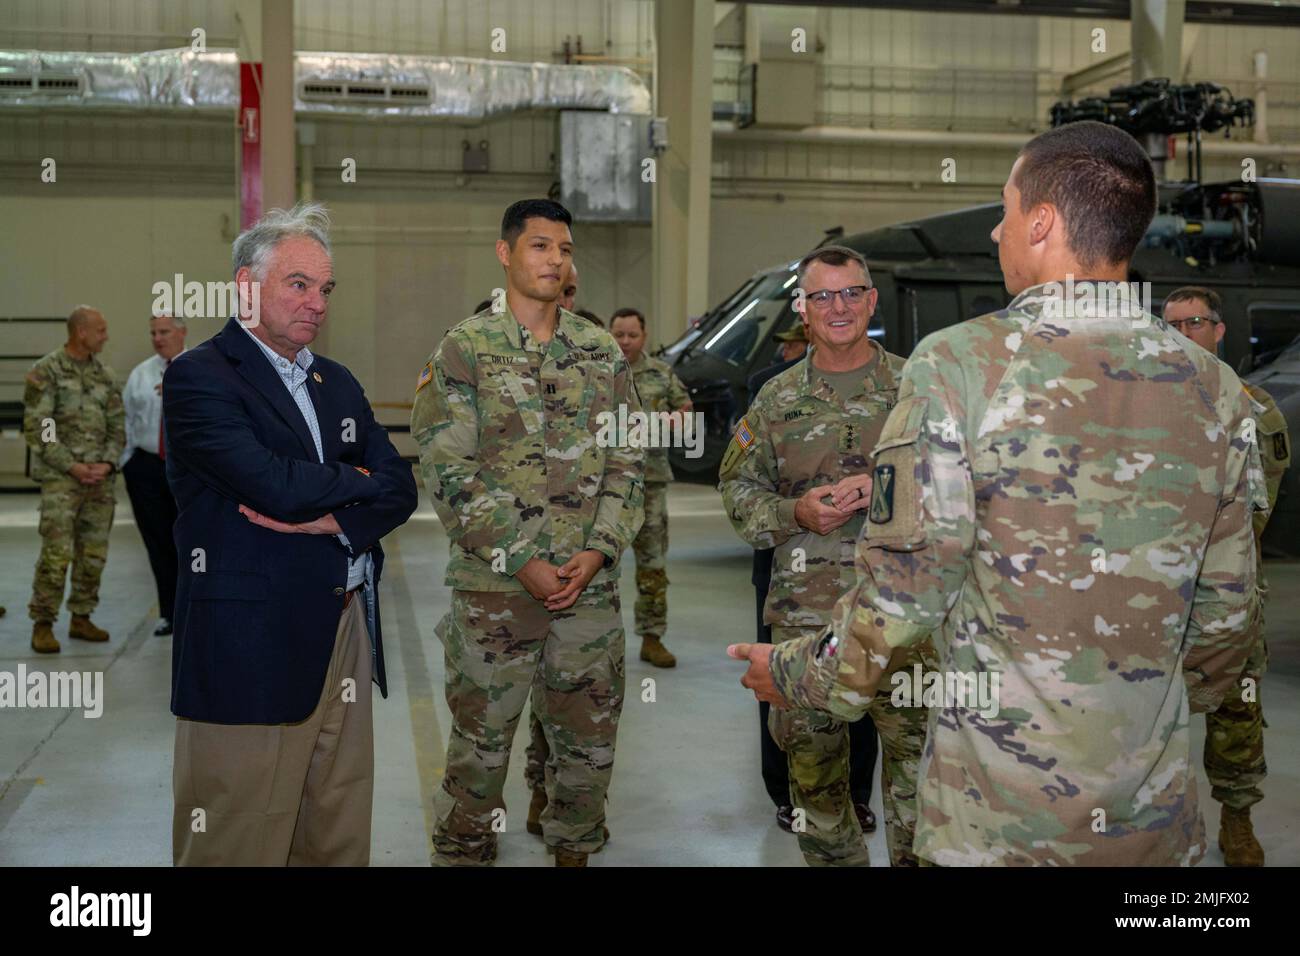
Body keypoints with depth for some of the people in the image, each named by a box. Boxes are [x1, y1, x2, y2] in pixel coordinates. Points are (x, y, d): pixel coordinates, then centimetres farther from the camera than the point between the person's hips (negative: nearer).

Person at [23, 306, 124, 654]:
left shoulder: (105, 374, 11)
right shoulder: (46, 371, -5)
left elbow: (118, 426, 10)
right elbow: (36, 428, -9)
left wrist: (107, 463, -6)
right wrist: (71, 466, -14)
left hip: (100, 478, 6)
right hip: (60, 477, -5)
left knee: (94, 553, 7)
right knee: (57, 553, -10)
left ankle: (81, 619, 17)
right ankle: (42, 625, -2)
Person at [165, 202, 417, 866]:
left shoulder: (338, 384, 18)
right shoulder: (197, 377, -5)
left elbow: (400, 490, 10)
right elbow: (274, 485, -19)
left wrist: (329, 518, -10)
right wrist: (354, 482, 0)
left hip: (347, 633, 7)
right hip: (250, 646, -6)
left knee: (340, 841, 10)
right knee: (241, 846, 0)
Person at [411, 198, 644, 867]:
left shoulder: (602, 353, 8)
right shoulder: (463, 351, -3)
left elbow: (626, 461, 7)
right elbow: (448, 472, -9)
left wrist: (598, 550, -7)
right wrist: (521, 562, -13)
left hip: (590, 584, 4)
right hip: (495, 588, -3)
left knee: (589, 741, 13)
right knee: (480, 744, 6)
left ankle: (573, 850, 32)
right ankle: (463, 851, 25)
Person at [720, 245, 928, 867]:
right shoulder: (777, 398, 9)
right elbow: (737, 487, 11)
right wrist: (796, 514, -7)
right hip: (804, 609, 2)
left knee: (916, 741, -3)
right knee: (811, 752, 10)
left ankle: (915, 855, 14)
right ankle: (833, 856, 29)